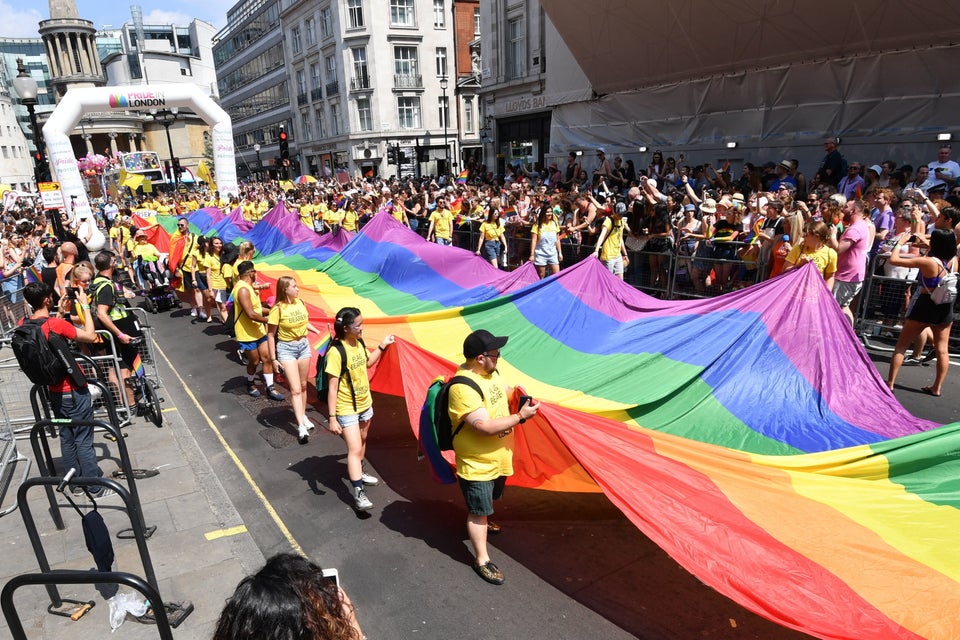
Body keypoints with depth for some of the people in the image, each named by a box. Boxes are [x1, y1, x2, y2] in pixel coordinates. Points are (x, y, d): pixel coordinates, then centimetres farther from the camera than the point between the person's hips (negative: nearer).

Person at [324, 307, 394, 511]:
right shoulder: (336, 352, -25)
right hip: (347, 409, -8)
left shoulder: (359, 343, -2)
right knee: (354, 449, -9)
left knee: (362, 441, 22)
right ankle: (358, 492, -2)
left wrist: (382, 345, 11)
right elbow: (332, 386, -23)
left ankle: (359, 473, 43)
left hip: (365, 403, 8)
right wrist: (332, 418, -24)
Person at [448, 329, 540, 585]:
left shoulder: (490, 372, -3)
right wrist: (521, 416, -26)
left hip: (499, 456, 9)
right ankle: (482, 561, 23)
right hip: (477, 463, -9)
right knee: (478, 511, 8)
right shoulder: (463, 388, -32)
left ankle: (483, 522, 59)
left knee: (488, 501, 31)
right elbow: (486, 427, -34)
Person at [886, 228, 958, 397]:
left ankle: (890, 383, 4)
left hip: (926, 306, -5)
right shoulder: (954, 261, -2)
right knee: (942, 350, 11)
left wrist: (900, 241, -4)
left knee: (901, 346, 5)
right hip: (946, 308, 6)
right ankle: (937, 387, 16)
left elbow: (893, 260, -19)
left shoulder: (927, 262, -20)